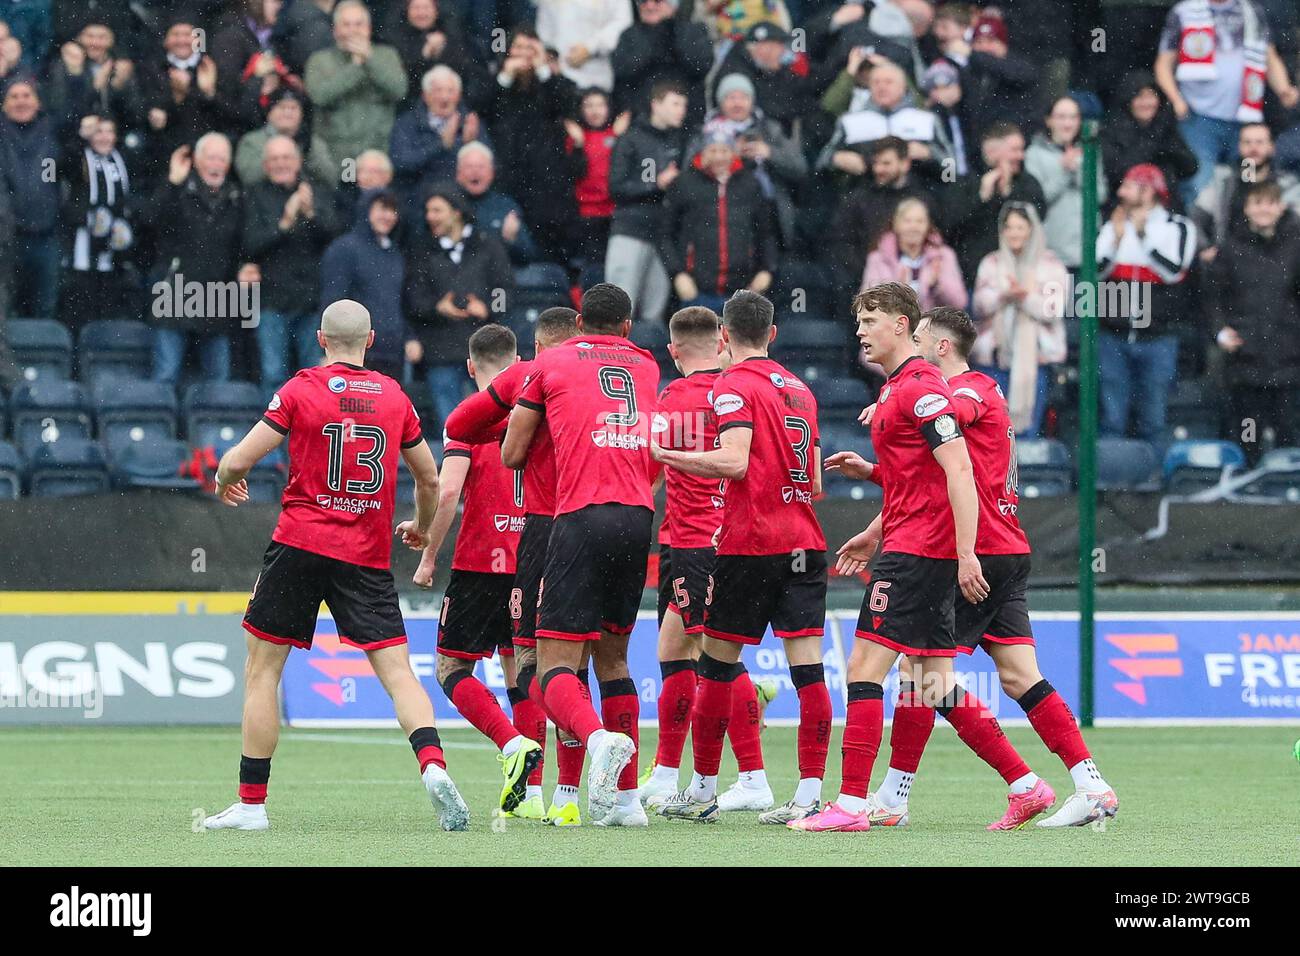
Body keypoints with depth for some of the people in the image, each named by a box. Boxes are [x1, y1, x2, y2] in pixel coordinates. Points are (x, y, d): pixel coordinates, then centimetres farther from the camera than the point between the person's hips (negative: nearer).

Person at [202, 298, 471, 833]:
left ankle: (251, 803, 6)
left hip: (301, 545, -2)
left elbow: (238, 461, -5)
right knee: (397, 672, 0)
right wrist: (422, 529, 36)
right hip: (367, 555, 2)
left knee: (262, 668, 7)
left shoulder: (301, 390, -2)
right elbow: (430, 479, 17)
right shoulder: (394, 397, 9)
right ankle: (433, 766, -25)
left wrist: (225, 479, 19)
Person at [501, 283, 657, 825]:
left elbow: (511, 455, 14)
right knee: (612, 655, 18)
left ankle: (599, 738, -38)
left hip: (582, 515, -4)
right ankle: (625, 797, 14)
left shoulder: (551, 363, 9)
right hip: (639, 517, 4)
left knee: (555, 665, -7)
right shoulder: (647, 367, 20)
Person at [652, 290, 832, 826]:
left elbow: (733, 461, -18)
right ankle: (810, 793, -9)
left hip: (750, 542, -6)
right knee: (807, 667, -2)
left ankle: (702, 791, 12)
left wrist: (665, 455, -9)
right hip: (804, 541, 6)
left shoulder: (734, 385, -5)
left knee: (717, 664, 5)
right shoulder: (800, 390, 17)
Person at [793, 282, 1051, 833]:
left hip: (916, 552, -10)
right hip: (914, 548, 10)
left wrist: (965, 554, -24)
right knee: (936, 686, 9)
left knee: (864, 668, -10)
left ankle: (851, 804, -11)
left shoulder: (920, 387, -12)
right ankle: (1024, 784, 12)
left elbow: (959, 472, -19)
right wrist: (873, 533, 24)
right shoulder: (896, 389, 19)